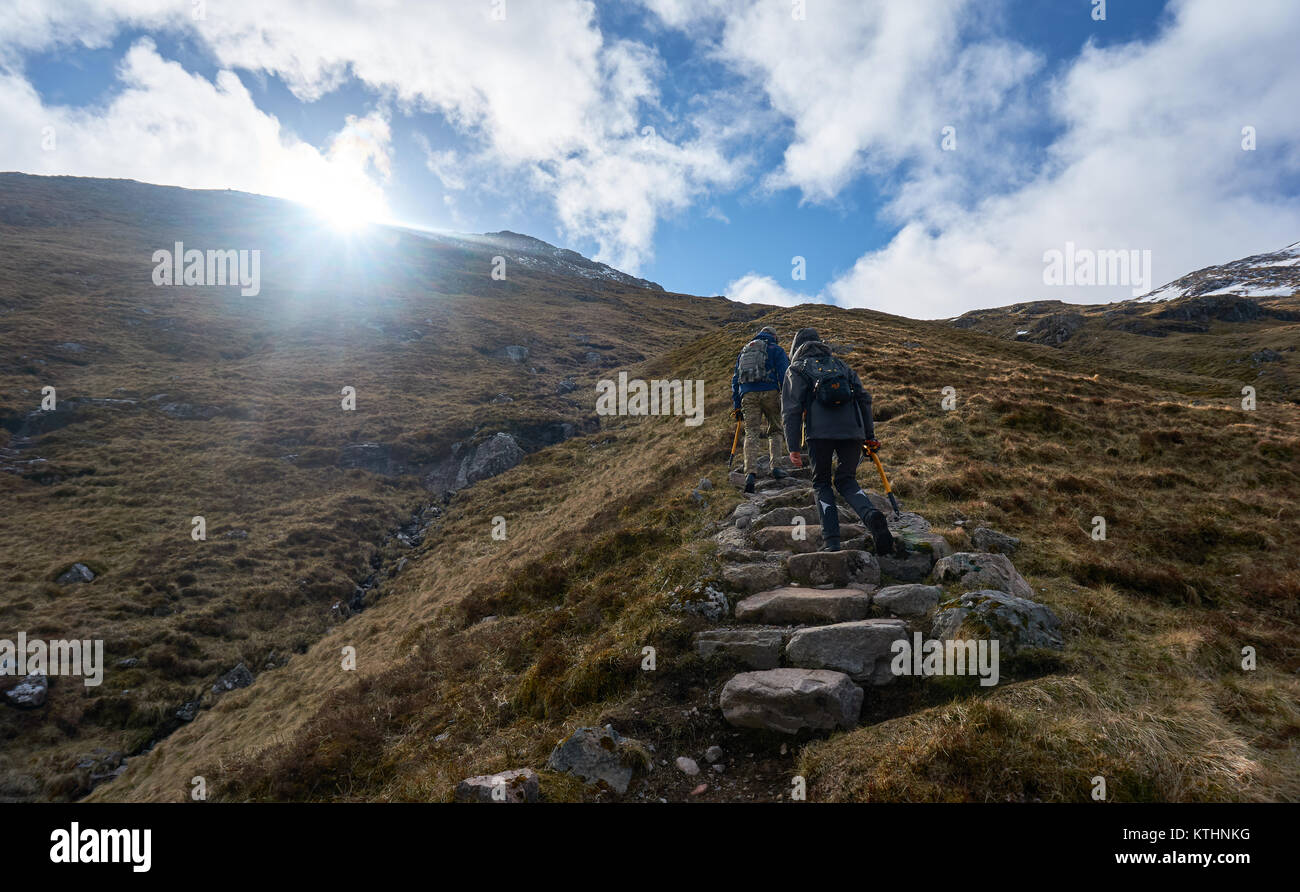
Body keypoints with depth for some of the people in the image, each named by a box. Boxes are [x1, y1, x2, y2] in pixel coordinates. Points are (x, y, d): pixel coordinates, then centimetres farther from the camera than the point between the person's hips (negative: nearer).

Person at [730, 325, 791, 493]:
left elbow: (735, 380, 21)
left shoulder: (744, 351, 25)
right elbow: (784, 375, -1)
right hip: (770, 392, -3)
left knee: (751, 434, -3)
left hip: (748, 395, 3)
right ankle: (776, 466, -1)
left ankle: (751, 472, -18)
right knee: (776, 431, 12)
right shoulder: (776, 350, 12)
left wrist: (736, 406, 21)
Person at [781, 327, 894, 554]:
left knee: (821, 483, 12)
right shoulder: (841, 365, 28)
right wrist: (870, 435, 18)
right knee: (846, 480, 15)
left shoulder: (796, 369, 16)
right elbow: (864, 398, 17)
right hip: (853, 430, 3)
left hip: (820, 432, -3)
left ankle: (831, 541, -2)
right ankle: (871, 515, -15)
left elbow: (791, 410, 4)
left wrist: (793, 447, 2)